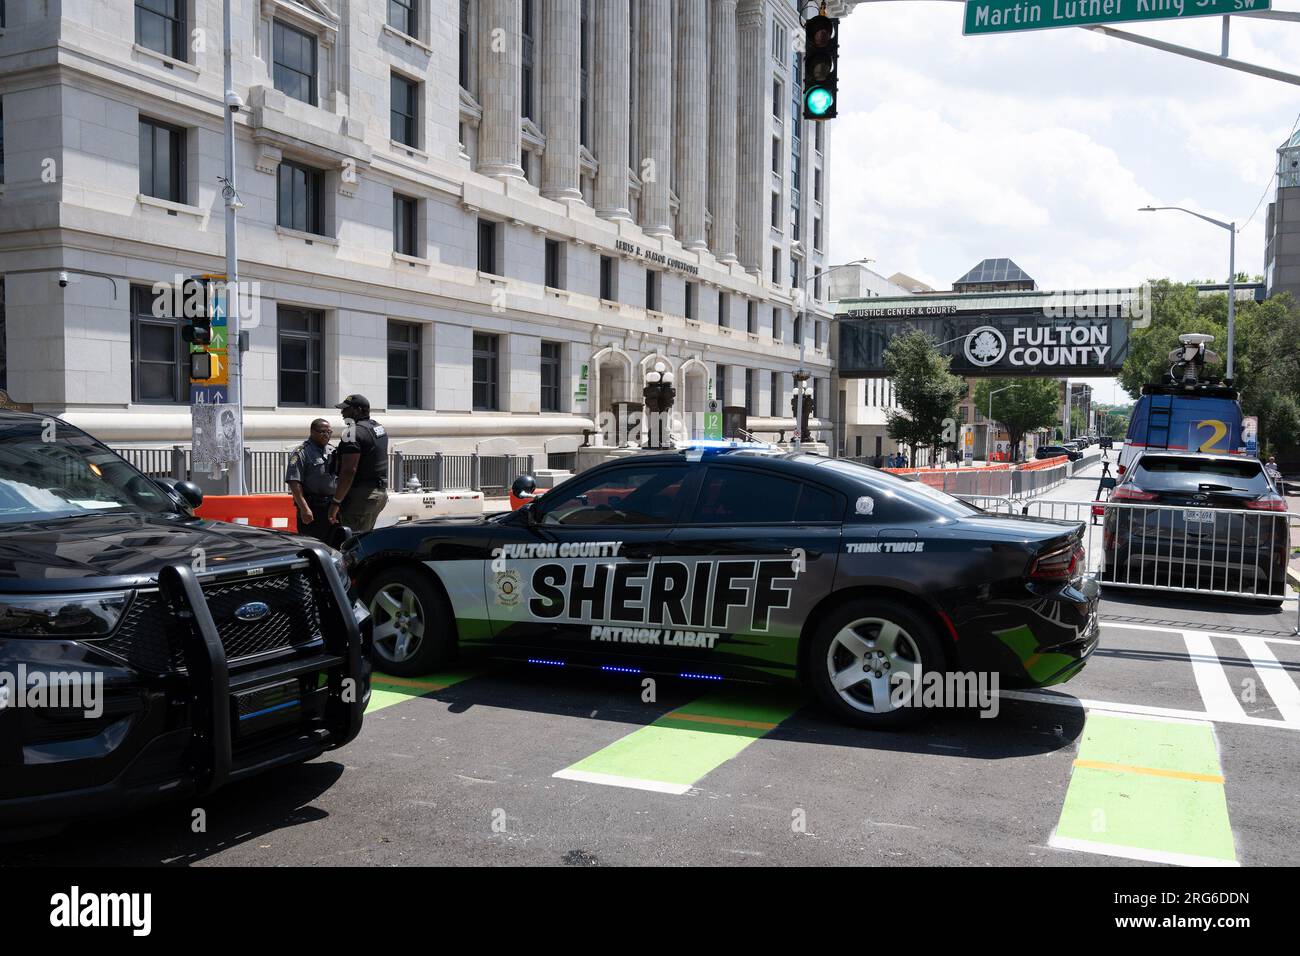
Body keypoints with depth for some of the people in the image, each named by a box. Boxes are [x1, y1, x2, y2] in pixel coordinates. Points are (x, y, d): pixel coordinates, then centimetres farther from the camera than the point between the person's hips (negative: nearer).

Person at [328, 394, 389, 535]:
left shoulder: (354, 432, -15)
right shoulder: (379, 428, 15)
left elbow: (349, 470, -22)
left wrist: (336, 502, -21)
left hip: (361, 495, -10)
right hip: (381, 492, 10)